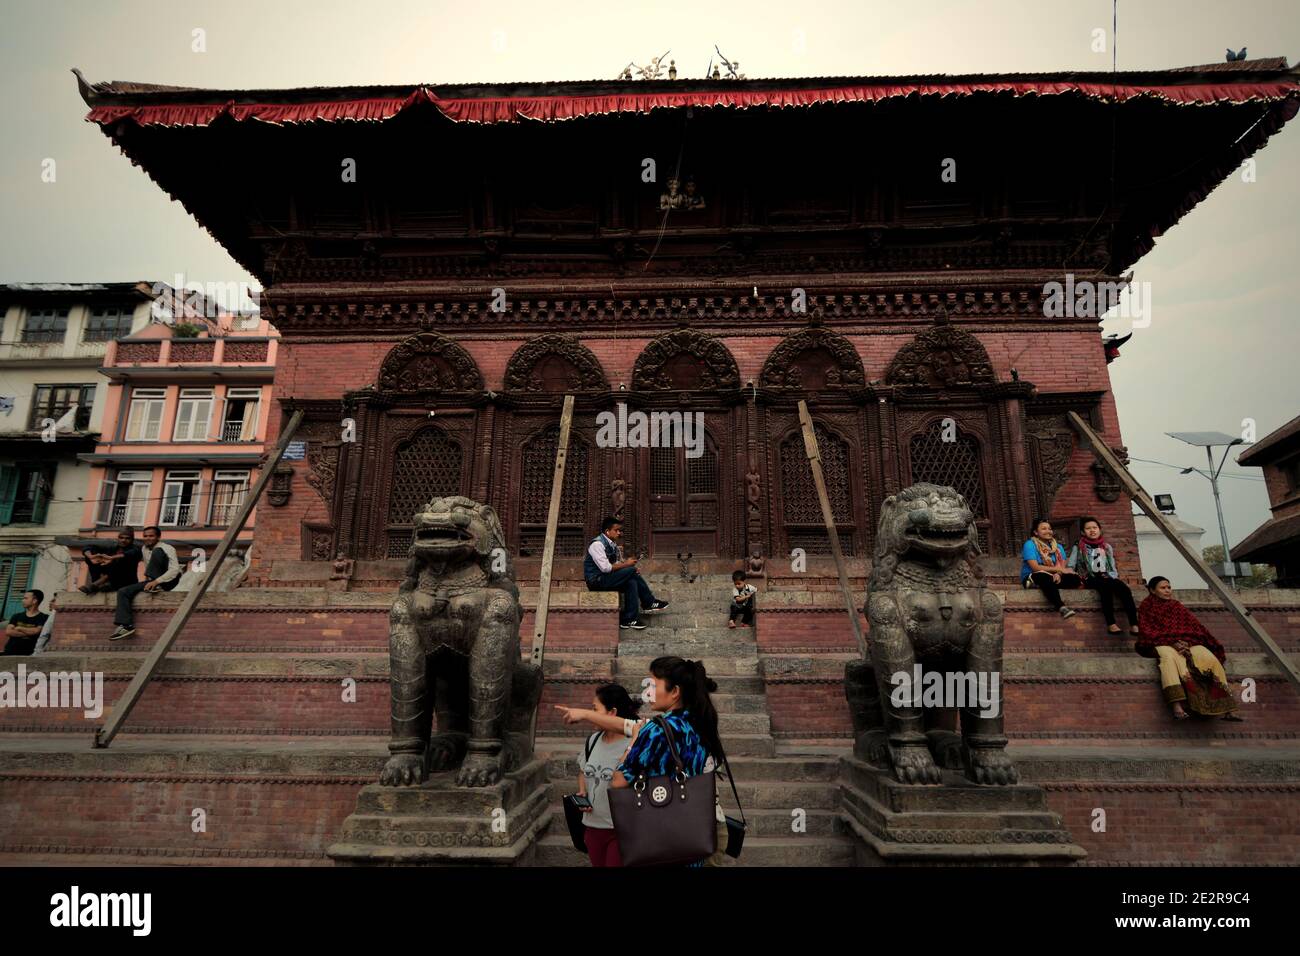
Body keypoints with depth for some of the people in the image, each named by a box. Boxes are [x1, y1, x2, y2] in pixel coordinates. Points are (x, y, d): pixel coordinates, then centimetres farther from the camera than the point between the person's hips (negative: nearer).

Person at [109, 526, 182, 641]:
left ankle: (158, 587, -23)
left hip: (168, 580, -7)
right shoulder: (144, 549, 10)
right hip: (154, 581, 7)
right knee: (123, 592, -12)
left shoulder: (166, 548, -12)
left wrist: (157, 581, -30)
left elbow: (175, 569, -23)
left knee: (157, 552, -26)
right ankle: (126, 626, -19)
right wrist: (148, 579, 8)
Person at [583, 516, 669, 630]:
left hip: (606, 579, 9)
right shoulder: (597, 544, -17)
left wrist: (628, 563, -6)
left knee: (631, 582, -15)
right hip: (596, 581, -9)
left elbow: (620, 563, 15)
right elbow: (605, 568, -24)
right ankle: (649, 602, -8)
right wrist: (626, 564, -16)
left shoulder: (613, 545, 10)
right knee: (631, 571, -20)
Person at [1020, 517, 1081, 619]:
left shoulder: (1057, 546, 11)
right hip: (1031, 577, -6)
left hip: (1052, 577, 6)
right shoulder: (1030, 545, -8)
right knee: (1045, 577, -41)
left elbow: (1063, 566, -1)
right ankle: (1061, 607, -51)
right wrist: (1059, 569, -21)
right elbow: (1035, 567, -18)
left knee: (1075, 579, -22)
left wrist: (1058, 574, -25)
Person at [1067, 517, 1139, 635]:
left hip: (1106, 577, 4)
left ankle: (1134, 625, -38)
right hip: (1090, 579, -3)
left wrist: (1112, 577, -3)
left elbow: (1113, 568, 19)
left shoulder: (1107, 547, 20)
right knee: (1106, 586, -37)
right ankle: (1111, 624, -42)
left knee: (1124, 588, -29)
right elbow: (1070, 567, 2)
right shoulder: (1078, 547, 9)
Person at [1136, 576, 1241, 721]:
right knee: (1169, 658, -39)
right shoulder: (1146, 607, 15)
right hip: (1163, 643, -4)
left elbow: (1194, 625, 20)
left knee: (1210, 659, -27)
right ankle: (1177, 706, -54)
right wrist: (1173, 642, -10)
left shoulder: (1176, 606, 29)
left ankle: (1225, 709, -32)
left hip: (1187, 642, 4)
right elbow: (1146, 631, 3)